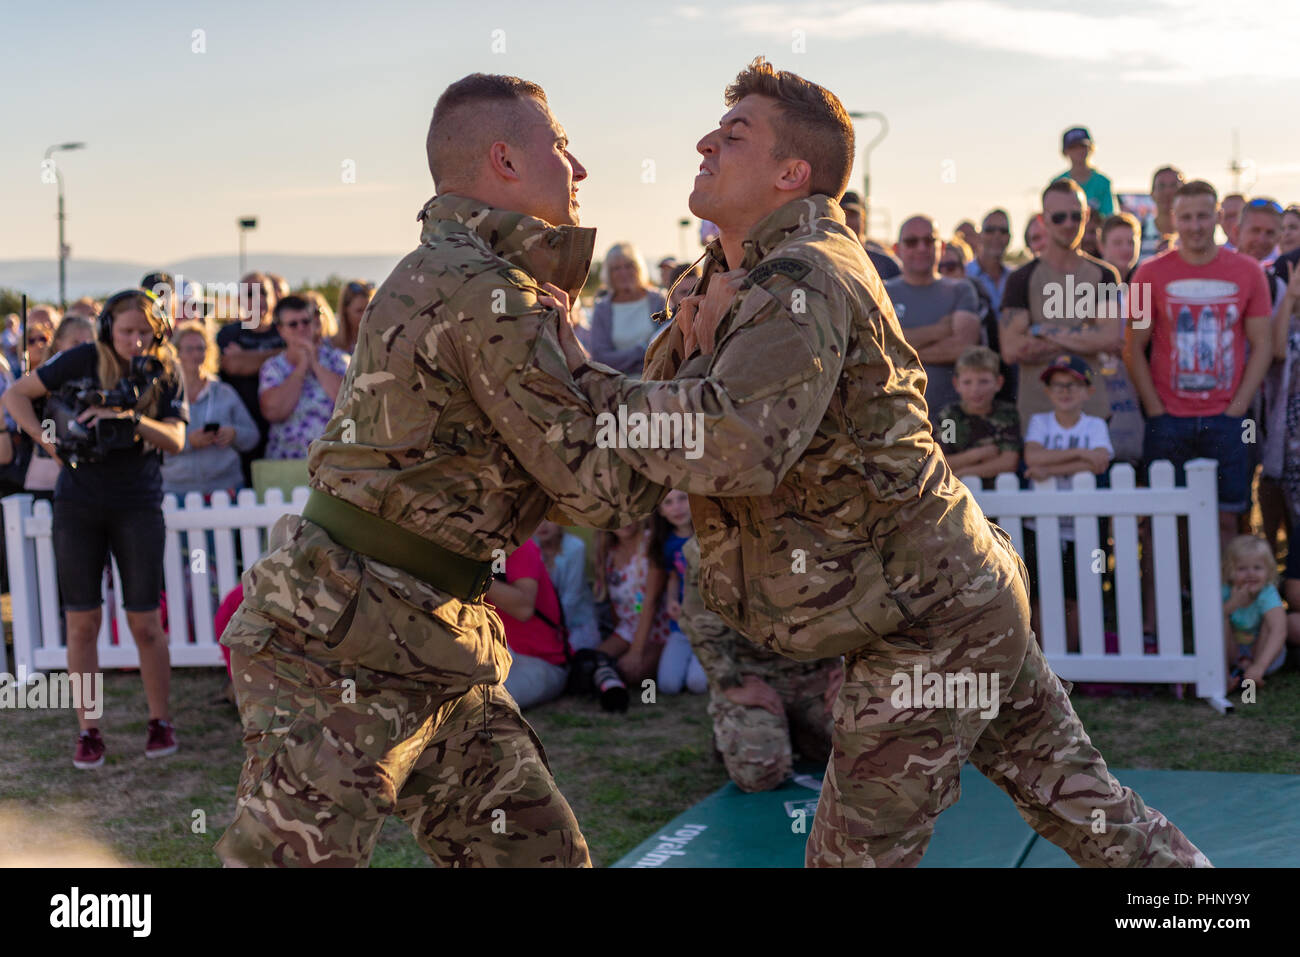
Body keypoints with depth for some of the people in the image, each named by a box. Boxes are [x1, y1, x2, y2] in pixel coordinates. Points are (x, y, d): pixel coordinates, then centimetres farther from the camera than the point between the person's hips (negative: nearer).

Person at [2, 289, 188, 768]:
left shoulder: (165, 375, -1)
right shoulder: (83, 361, -5)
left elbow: (175, 440, -11)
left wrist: (129, 417, -27)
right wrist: (48, 440, -13)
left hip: (138, 506, 0)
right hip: (79, 504, 0)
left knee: (145, 623, -1)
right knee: (82, 622, 3)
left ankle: (160, 721, 16)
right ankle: (88, 730, 13)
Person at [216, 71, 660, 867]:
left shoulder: (447, 273, 16)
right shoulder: (487, 295, -16)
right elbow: (601, 489, -15)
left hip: (435, 650, 10)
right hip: (342, 650, -10)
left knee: (541, 851, 10)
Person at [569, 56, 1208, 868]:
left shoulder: (801, 281, -19)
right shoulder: (752, 273, 13)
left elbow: (737, 449, -35)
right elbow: (665, 400, 12)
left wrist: (581, 376, -25)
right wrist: (699, 343, -10)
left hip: (924, 624, -10)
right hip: (966, 593, 10)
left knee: (857, 854, 2)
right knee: (1088, 810, 18)